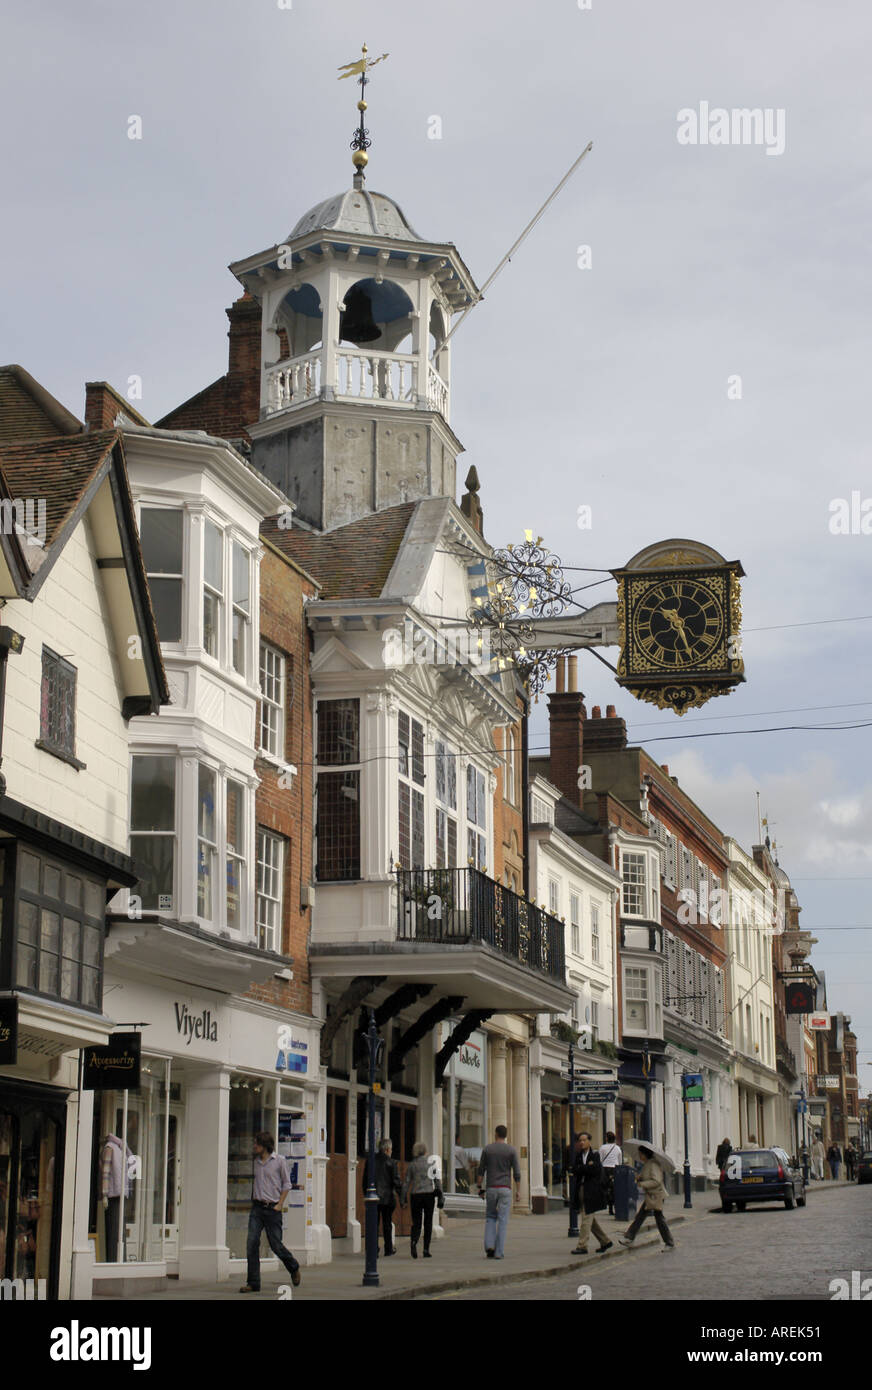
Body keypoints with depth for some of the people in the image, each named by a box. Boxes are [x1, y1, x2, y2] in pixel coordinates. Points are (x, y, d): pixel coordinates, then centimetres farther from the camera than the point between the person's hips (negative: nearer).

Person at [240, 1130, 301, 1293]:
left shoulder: (280, 1161, -2)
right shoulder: (256, 1161, 10)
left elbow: (286, 1184, 1)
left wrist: (280, 1204, -6)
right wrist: (253, 1200, 11)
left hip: (272, 1208, -4)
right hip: (257, 1207, 4)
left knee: (276, 1245, 0)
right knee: (251, 1243, -8)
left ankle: (294, 1268, 29)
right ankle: (253, 1283, -4)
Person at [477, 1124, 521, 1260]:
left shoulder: (487, 1149, 2)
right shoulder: (512, 1150, -2)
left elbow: (481, 1170, 3)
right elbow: (516, 1173, -4)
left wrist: (479, 1187, 10)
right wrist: (518, 1191, 2)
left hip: (491, 1188, 1)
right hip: (505, 1189, -1)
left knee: (490, 1218, 16)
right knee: (503, 1220, 2)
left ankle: (489, 1245, -2)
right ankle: (499, 1252, -2)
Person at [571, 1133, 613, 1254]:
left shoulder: (595, 1154, -4)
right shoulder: (579, 1155, 14)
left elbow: (596, 1170, -17)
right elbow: (574, 1170, 0)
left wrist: (581, 1169, -9)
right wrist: (588, 1167, -12)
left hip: (591, 1191, -7)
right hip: (581, 1189, 7)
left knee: (587, 1218, -8)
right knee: (590, 1219, 13)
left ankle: (582, 1246, -8)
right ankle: (605, 1241, 24)